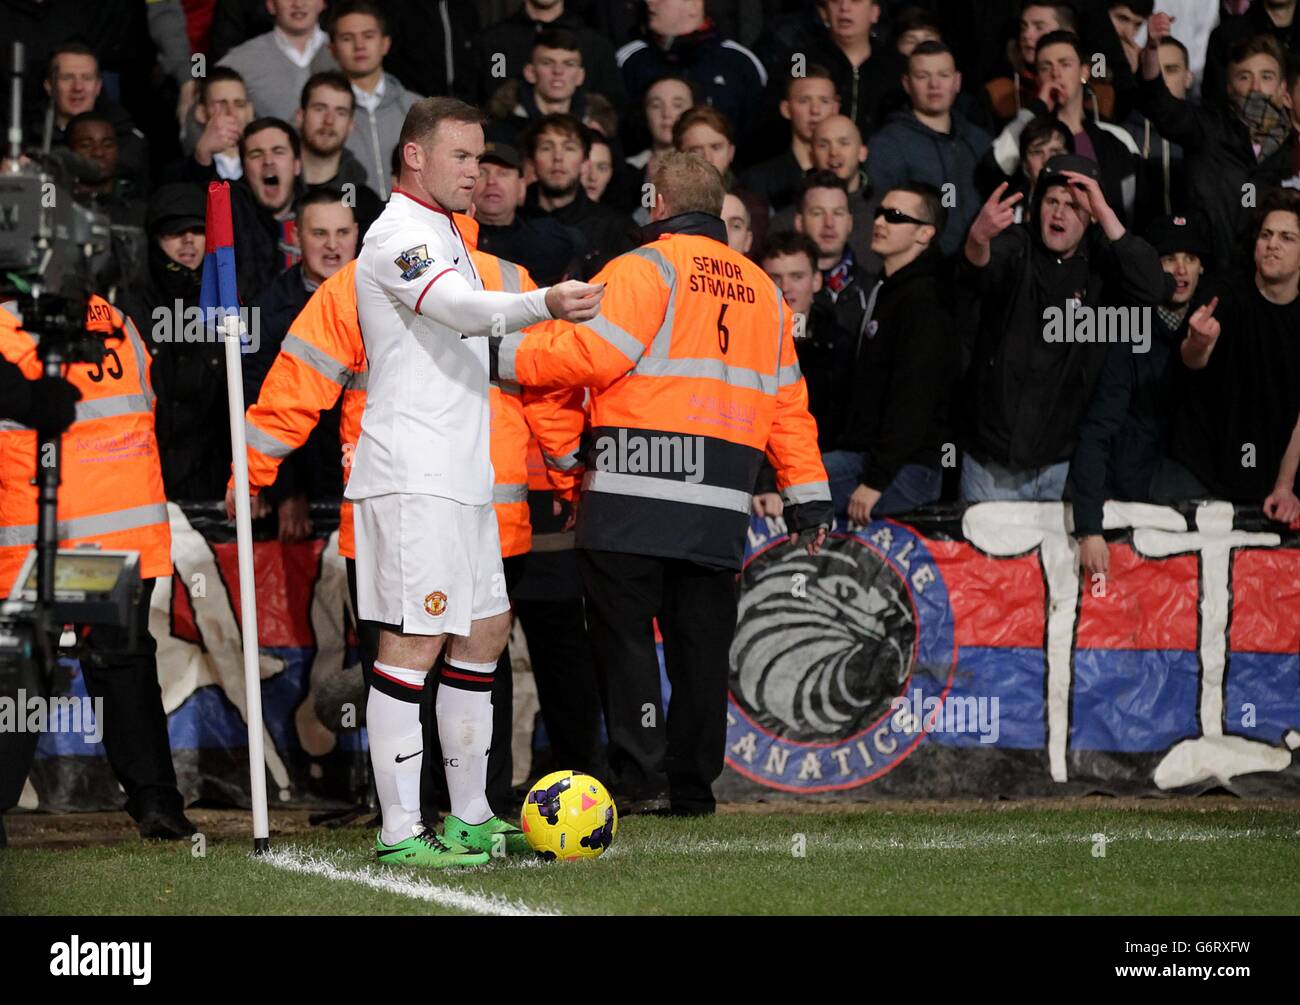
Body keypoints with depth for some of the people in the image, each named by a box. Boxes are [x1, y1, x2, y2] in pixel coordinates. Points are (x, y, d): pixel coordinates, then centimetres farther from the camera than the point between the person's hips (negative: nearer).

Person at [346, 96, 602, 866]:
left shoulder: (442, 235, 21)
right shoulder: (399, 235, -12)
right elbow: (464, 308, -31)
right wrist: (544, 304, -46)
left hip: (460, 476, 11)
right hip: (412, 476, -11)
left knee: (485, 630, 13)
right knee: (415, 641, -11)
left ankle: (470, 817, 20)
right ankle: (400, 832, -10)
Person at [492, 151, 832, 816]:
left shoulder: (646, 269, -2)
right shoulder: (761, 289, 19)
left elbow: (589, 353, -12)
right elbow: (785, 398, 19)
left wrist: (507, 355, -2)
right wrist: (807, 493, 20)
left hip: (636, 491, -6)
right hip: (720, 504, 6)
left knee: (623, 631, -3)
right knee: (700, 641, 9)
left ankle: (639, 777, -10)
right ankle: (692, 783, 9)